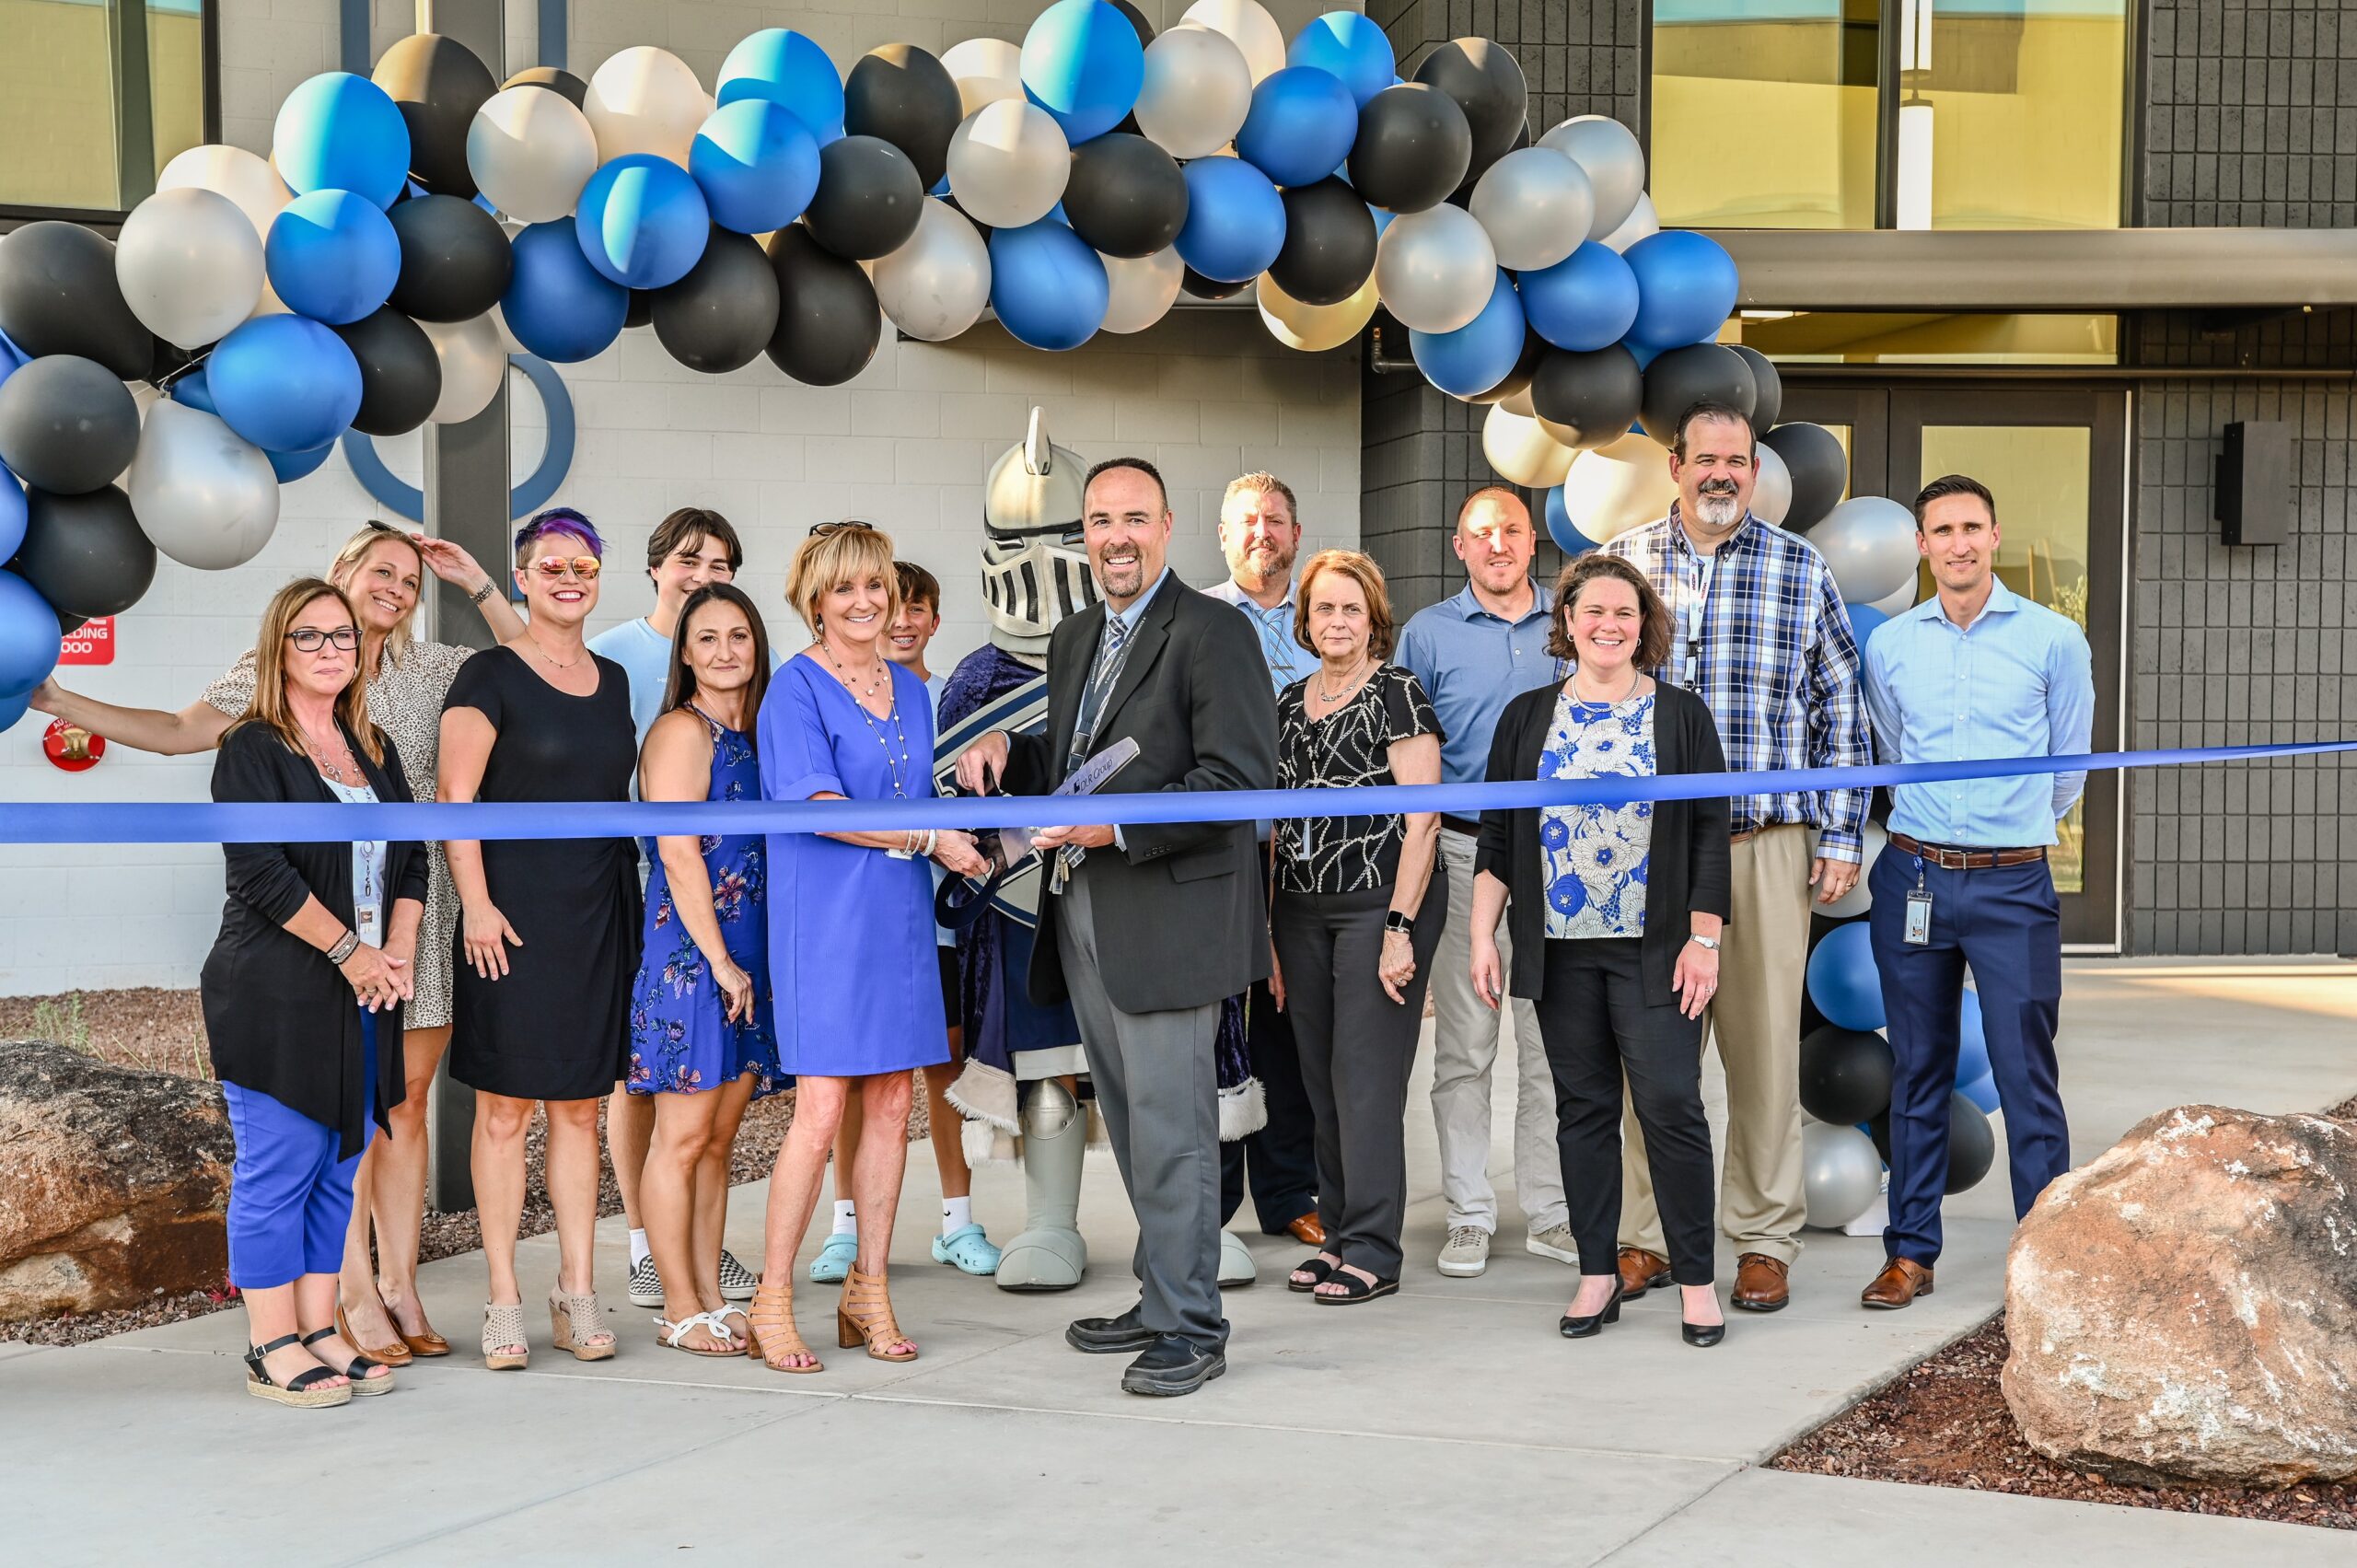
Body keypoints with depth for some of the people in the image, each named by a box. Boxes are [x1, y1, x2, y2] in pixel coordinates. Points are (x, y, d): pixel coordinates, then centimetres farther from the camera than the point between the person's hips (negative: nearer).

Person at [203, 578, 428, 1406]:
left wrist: (398, 951, -1)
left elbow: (411, 857, 15)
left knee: (340, 1169, 9)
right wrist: (350, 950, -13)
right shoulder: (252, 749, -5)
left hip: (363, 996, 7)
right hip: (275, 995, -7)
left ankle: (319, 1331, 17)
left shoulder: (374, 750, 16)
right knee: (276, 1170, -3)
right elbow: (262, 871, -14)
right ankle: (272, 1348, 3)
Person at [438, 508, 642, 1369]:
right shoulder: (490, 675, -4)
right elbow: (456, 798, -8)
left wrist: (635, 904, 16)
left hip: (600, 915, 5)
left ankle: (578, 1292, 14)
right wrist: (476, 903, -15)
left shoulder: (613, 680, 14)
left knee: (581, 1105, 8)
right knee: (505, 1106, -1)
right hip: (515, 916, -5)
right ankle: (503, 1299, 5)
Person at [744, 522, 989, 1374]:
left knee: (892, 1105, 6)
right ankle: (773, 1302, 1)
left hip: (900, 917, 7)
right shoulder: (796, 688, -5)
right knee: (820, 1110, -8)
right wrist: (930, 840, -15)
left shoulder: (911, 691, 16)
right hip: (824, 917, -6)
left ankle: (868, 1294, 15)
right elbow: (818, 806, -14)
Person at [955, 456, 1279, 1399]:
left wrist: (1117, 828, -22)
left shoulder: (1212, 632, -9)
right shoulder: (1075, 640, 18)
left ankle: (1190, 1328, 2)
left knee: (1169, 1125, -6)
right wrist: (1007, 750, 7)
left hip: (1170, 917, -8)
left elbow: (1240, 779, -17)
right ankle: (1162, 1301, 23)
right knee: (1132, 1123, 14)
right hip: (1083, 915, 8)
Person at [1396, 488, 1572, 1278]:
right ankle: (1470, 1213, 9)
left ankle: (1549, 1211, 13)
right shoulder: (1428, 633, 4)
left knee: (1550, 1041, 5)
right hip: (1464, 851, -1)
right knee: (1464, 1045, 1)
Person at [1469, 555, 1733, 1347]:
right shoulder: (1528, 717, 9)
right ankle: (1597, 1275, 15)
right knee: (1583, 1109, 7)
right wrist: (1483, 934, 3)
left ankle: (1696, 1280, 3)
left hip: (1654, 952, -2)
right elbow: (1496, 837, 10)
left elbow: (1710, 832, 1)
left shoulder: (1680, 716, 4)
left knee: (1671, 1105, -7)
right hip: (1560, 951, 3)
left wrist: (1704, 938, -6)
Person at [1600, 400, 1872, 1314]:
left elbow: (1839, 710, 8)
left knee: (1765, 1044, 1)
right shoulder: (1622, 565, 8)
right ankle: (1647, 1236, 12)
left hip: (1767, 842, -1)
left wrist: (1840, 837, 2)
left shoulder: (1801, 571, 7)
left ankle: (1765, 1241, 11)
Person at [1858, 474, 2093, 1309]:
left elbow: (2068, 764, 11)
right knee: (1917, 1073, 8)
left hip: (2012, 885, -2)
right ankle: (1910, 1250, 15)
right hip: (1912, 877, 2)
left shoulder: (2053, 639, 0)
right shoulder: (1889, 645, 7)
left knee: (2026, 1074, -4)